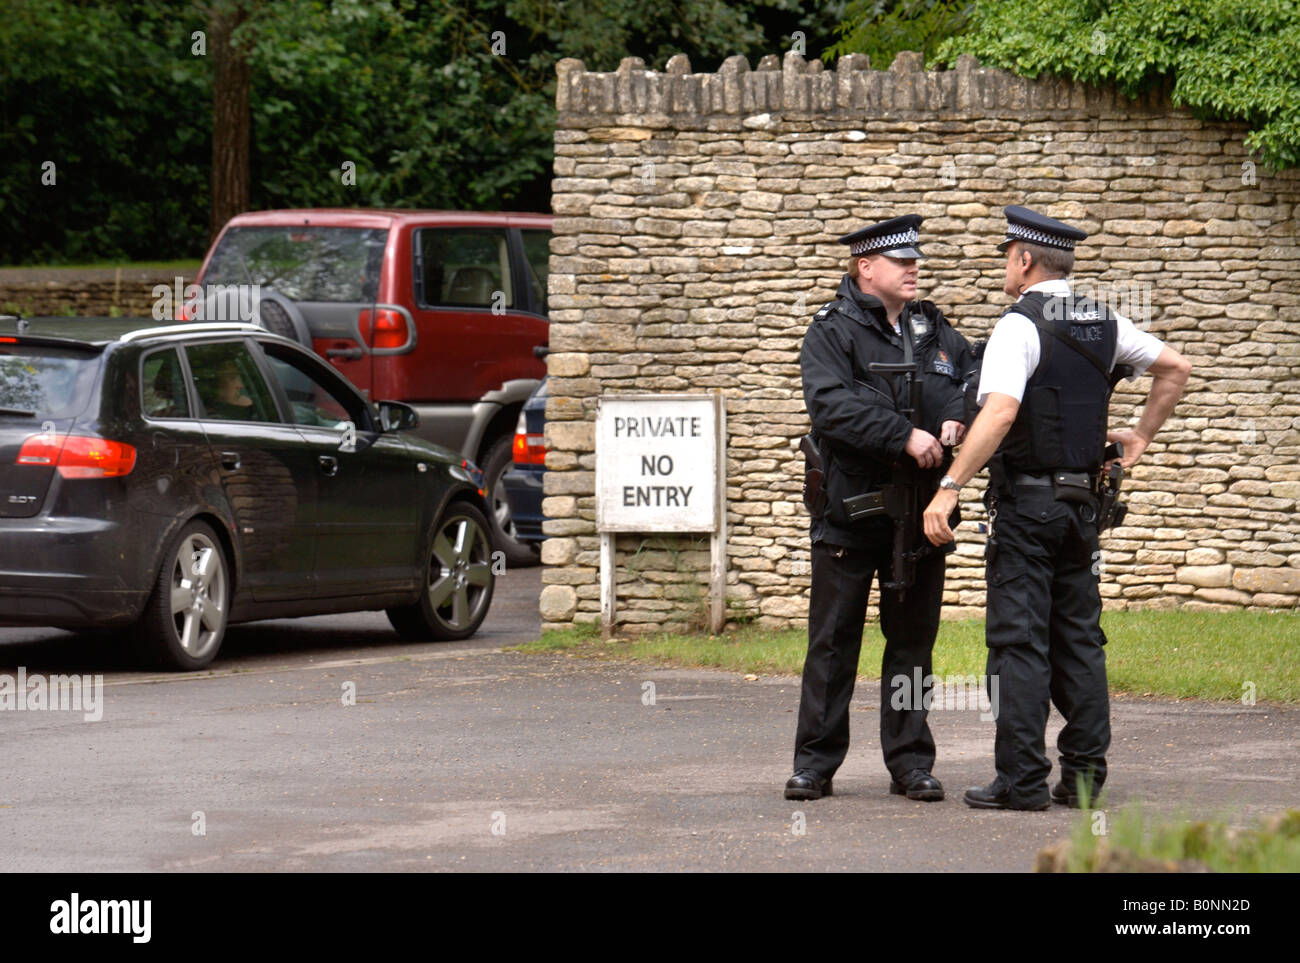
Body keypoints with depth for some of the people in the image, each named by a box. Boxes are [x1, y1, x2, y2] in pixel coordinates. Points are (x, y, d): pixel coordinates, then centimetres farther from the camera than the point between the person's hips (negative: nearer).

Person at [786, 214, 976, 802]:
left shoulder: (933, 330, 12)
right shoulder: (831, 333, -5)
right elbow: (831, 406, -19)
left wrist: (956, 419, -9)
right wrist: (905, 437, -25)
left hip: (921, 511, 5)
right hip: (850, 509, -5)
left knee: (913, 639, 8)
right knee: (833, 642, 1)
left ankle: (911, 763, 14)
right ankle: (814, 764, 7)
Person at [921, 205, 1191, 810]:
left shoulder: (1020, 326, -13)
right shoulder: (1104, 323, 9)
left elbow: (1000, 413, -25)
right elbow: (1174, 369, 18)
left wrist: (949, 488, -26)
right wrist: (1140, 437, 23)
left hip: (1025, 500, -7)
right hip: (1082, 499, 7)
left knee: (1019, 641, -5)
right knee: (1079, 635, 11)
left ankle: (1021, 780, -7)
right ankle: (1083, 773, 10)